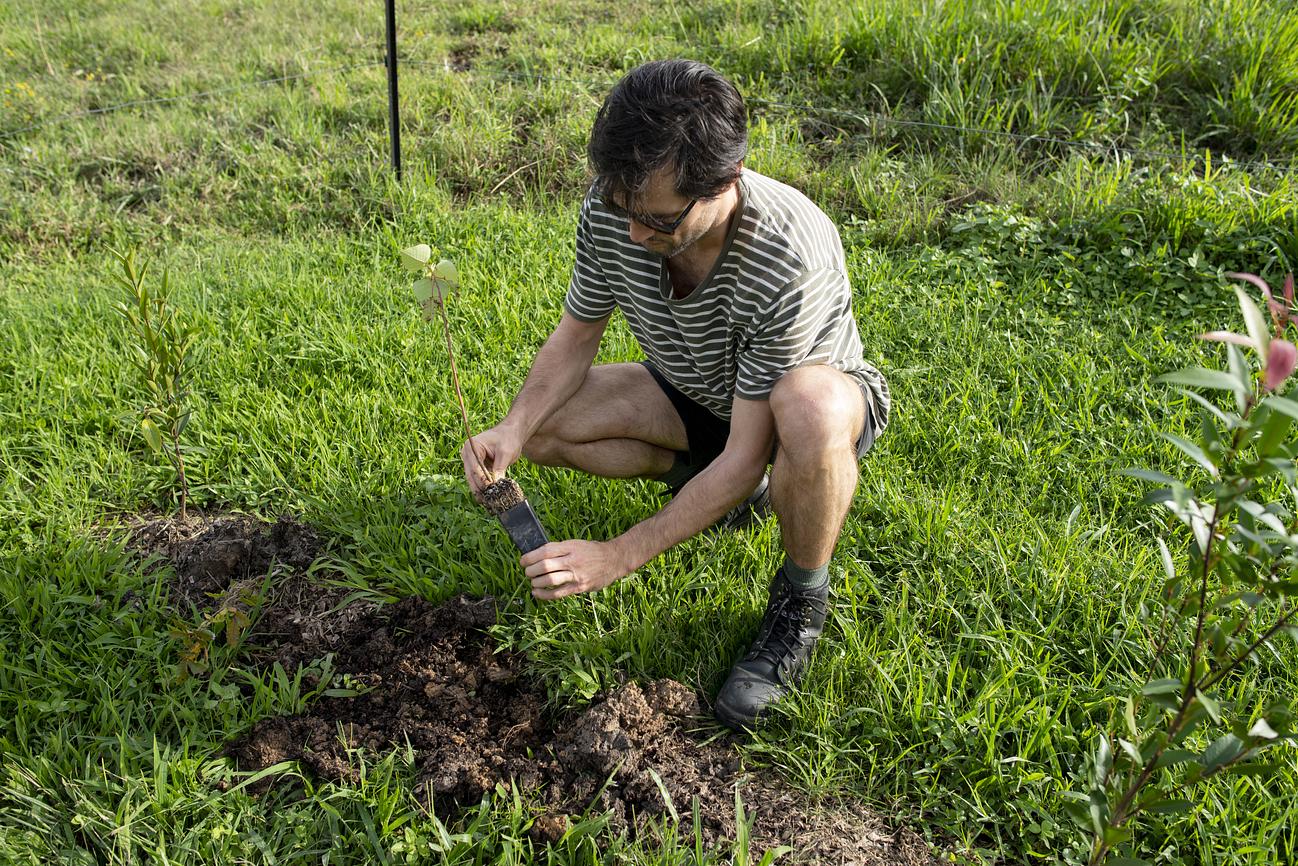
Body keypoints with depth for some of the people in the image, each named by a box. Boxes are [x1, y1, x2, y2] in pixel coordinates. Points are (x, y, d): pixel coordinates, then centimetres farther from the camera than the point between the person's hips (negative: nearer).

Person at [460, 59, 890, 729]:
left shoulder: (791, 258, -39)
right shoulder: (611, 209, -23)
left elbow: (747, 452, -34)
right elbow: (576, 334, -7)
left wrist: (619, 557, -35)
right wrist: (514, 430, -26)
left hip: (820, 393, -5)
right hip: (700, 394, 6)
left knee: (811, 412, -43)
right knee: (543, 426, -13)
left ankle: (800, 603, -14)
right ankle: (716, 485, 7)